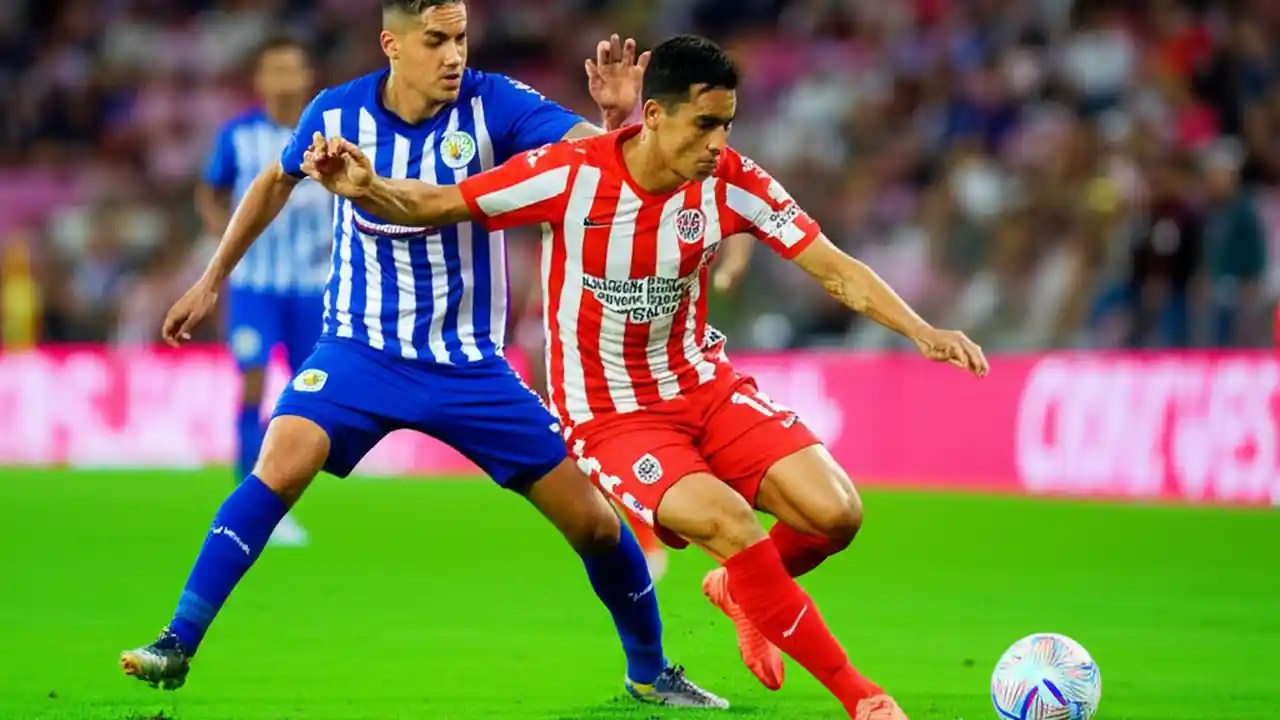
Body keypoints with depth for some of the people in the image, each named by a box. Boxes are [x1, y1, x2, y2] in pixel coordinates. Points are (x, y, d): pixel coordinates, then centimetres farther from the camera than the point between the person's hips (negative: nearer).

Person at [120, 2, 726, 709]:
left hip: (470, 363, 1)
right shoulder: (335, 114, -8)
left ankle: (649, 671, 23)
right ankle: (177, 644, -22)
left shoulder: (492, 105, -12)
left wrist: (619, 116, -46)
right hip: (358, 350, 0)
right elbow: (275, 183, 13)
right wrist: (212, 280, 18)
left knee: (592, 516, -1)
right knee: (281, 463, -28)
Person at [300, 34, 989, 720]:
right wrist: (367, 190, -33)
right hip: (609, 417, -4)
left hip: (704, 386, 4)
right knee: (728, 522, -29)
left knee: (836, 514, -14)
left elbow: (836, 270, -9)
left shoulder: (730, 181, -11)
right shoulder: (570, 174, -20)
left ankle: (740, 590, 22)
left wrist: (921, 330, -22)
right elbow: (433, 205, -13)